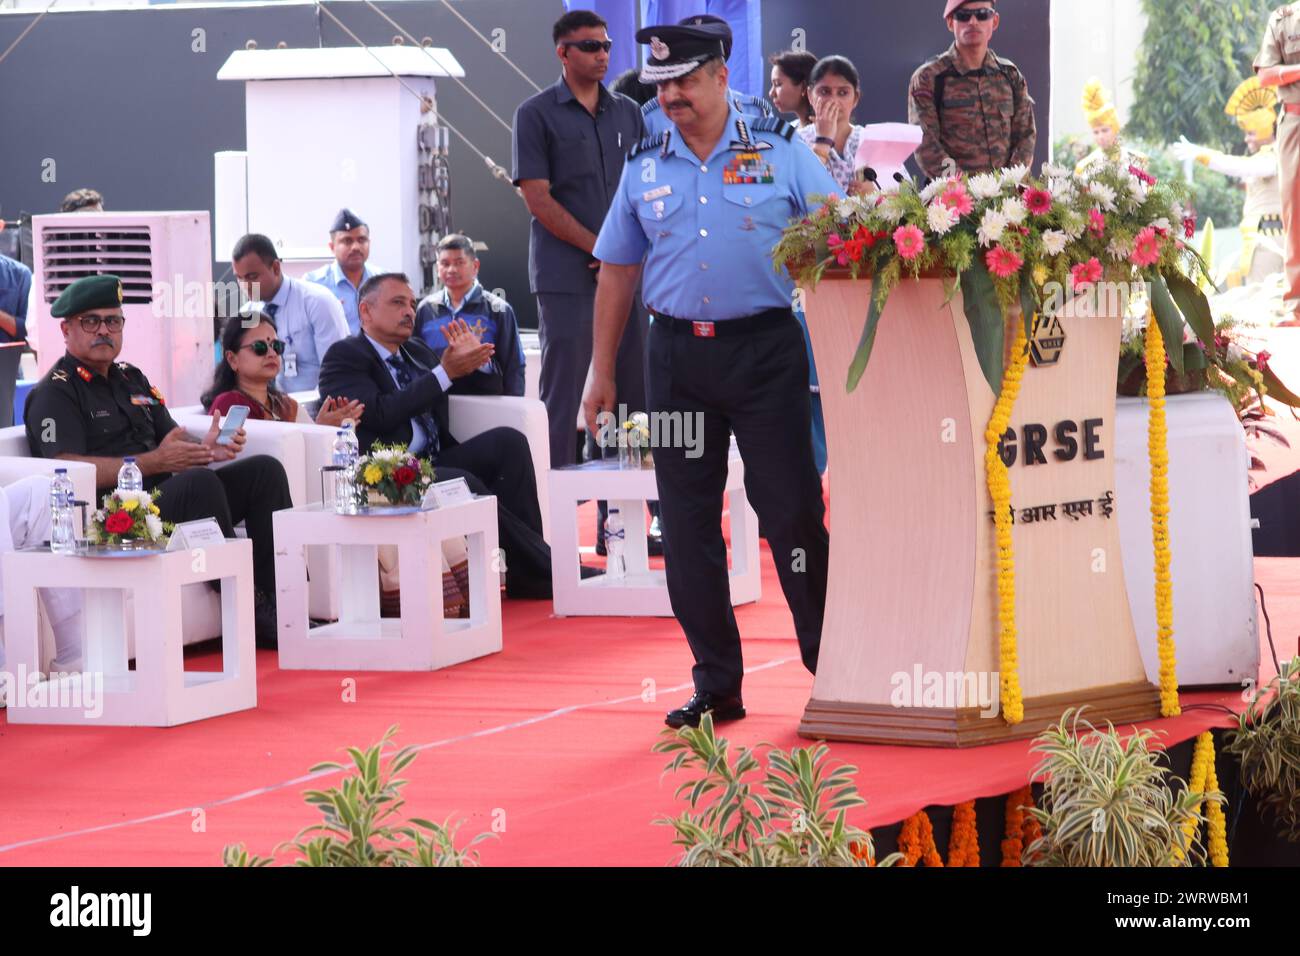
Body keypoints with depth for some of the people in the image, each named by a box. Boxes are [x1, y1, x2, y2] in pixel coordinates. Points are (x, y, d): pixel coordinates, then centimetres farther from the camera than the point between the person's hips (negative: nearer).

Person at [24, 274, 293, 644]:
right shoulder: (54, 393, -2)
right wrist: (153, 462, -21)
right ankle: (254, 614, -32)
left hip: (164, 495, 9)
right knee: (201, 481, -34)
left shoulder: (132, 379, 25)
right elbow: (67, 469, -17)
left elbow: (174, 441, 25)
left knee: (265, 471, -6)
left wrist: (206, 447, -1)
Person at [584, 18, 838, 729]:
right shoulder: (644, 169, 10)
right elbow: (616, 273, 15)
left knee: (791, 510, -3)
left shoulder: (780, 153, 0)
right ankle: (716, 684, 12)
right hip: (678, 356, 4)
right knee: (686, 519, 4)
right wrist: (602, 374, 12)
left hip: (765, 349, -3)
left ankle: (832, 664, 8)